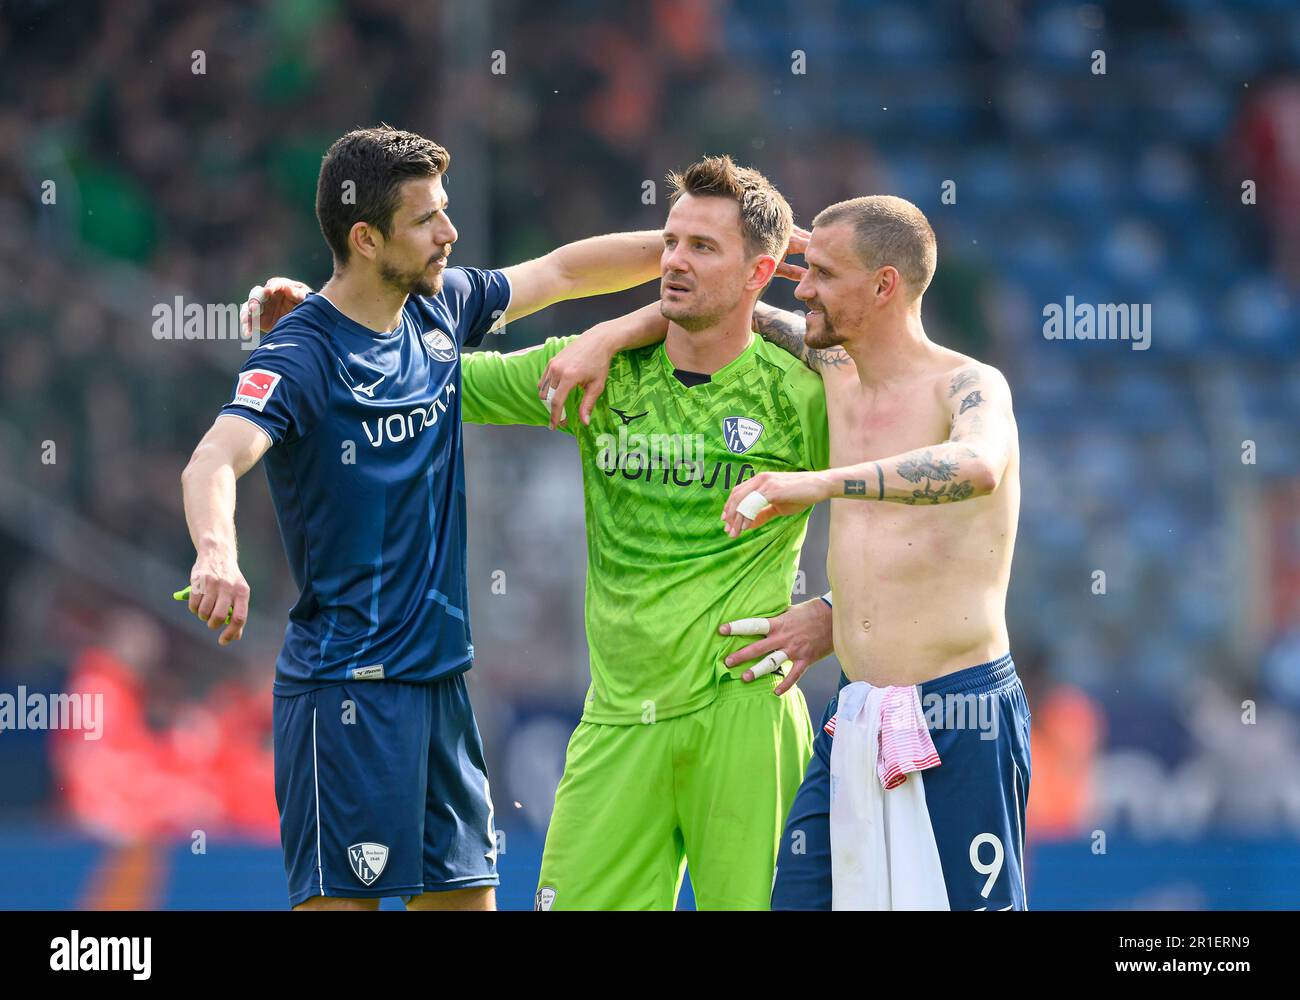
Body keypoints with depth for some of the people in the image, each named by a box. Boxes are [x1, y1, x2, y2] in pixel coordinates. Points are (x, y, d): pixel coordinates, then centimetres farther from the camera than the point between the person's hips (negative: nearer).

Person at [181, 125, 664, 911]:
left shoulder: (441, 308, 7)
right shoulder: (301, 354, -15)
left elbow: (563, 270, 23)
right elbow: (214, 461, -30)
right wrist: (216, 552, -52)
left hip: (441, 672, 8)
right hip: (346, 688, -8)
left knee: (465, 894, 9)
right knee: (342, 899, -11)